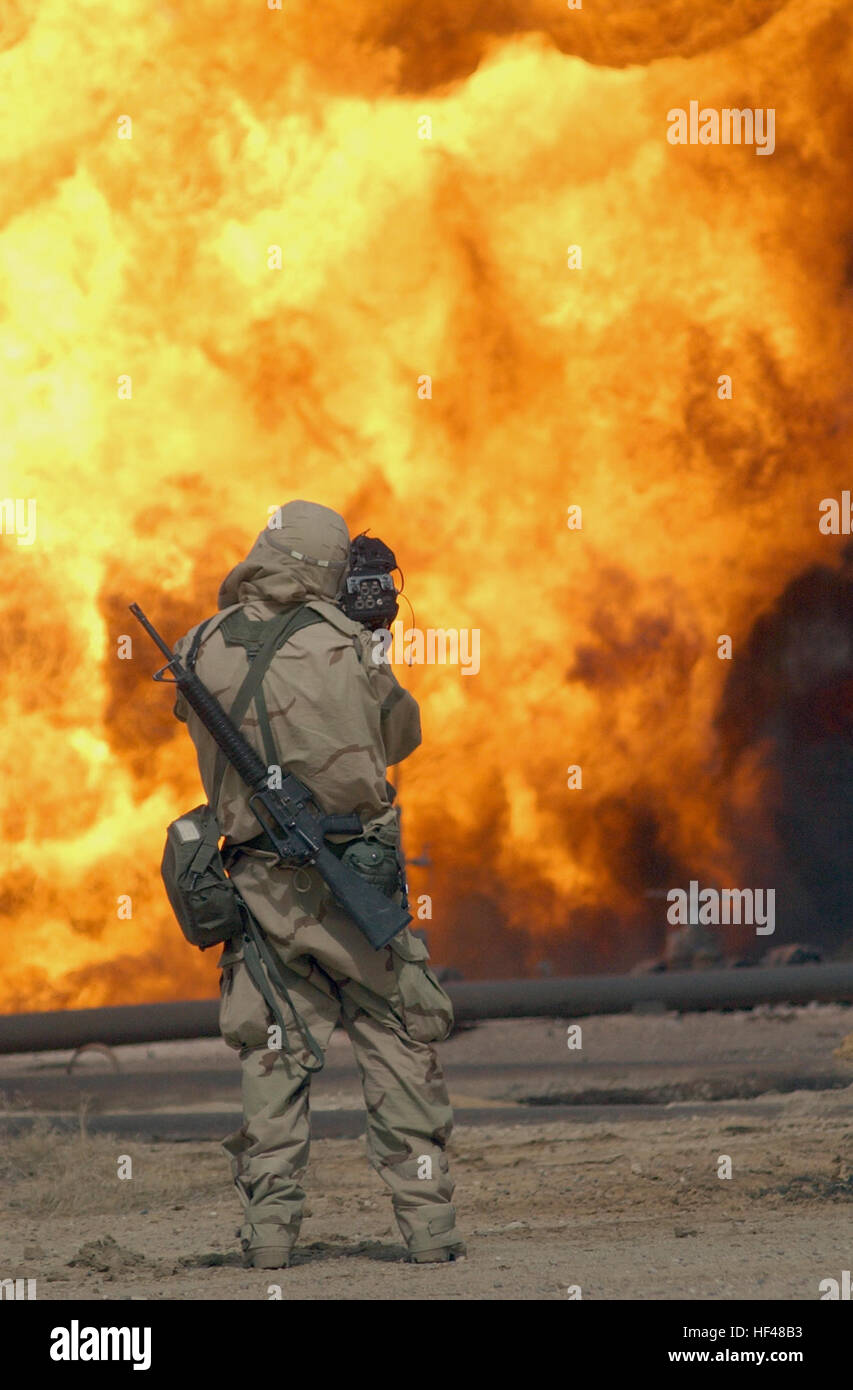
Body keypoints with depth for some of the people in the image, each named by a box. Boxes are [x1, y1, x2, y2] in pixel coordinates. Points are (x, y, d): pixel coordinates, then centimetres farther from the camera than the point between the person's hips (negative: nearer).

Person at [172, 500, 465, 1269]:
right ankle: (428, 1223, 2)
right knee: (402, 1049, 6)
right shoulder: (345, 645, -8)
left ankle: (270, 1227, 2)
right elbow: (402, 734, 7)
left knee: (272, 1056, 8)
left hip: (263, 883, 2)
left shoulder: (205, 652, -3)